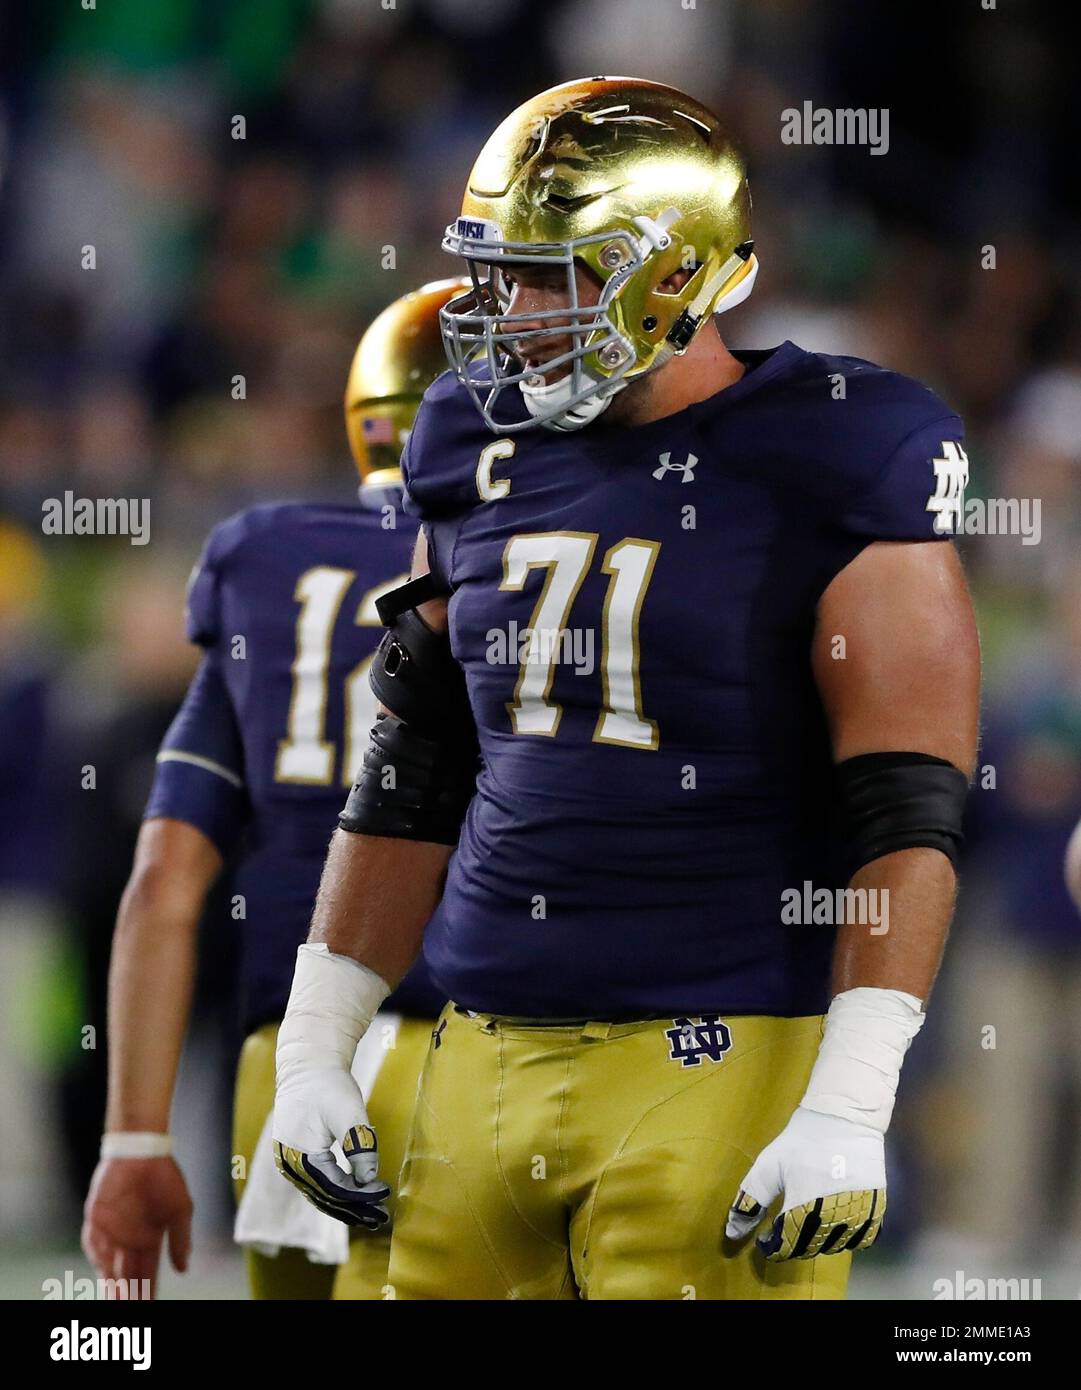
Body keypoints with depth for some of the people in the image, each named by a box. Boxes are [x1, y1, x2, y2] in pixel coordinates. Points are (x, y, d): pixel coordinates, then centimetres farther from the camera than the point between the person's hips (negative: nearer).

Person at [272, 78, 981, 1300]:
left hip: (716, 1062, -6)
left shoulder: (824, 482, -8)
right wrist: (313, 1051, 15)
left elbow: (906, 825, -12)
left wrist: (846, 1114, -19)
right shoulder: (486, 464, 11)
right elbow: (408, 786, 18)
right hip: (487, 1052, 6)